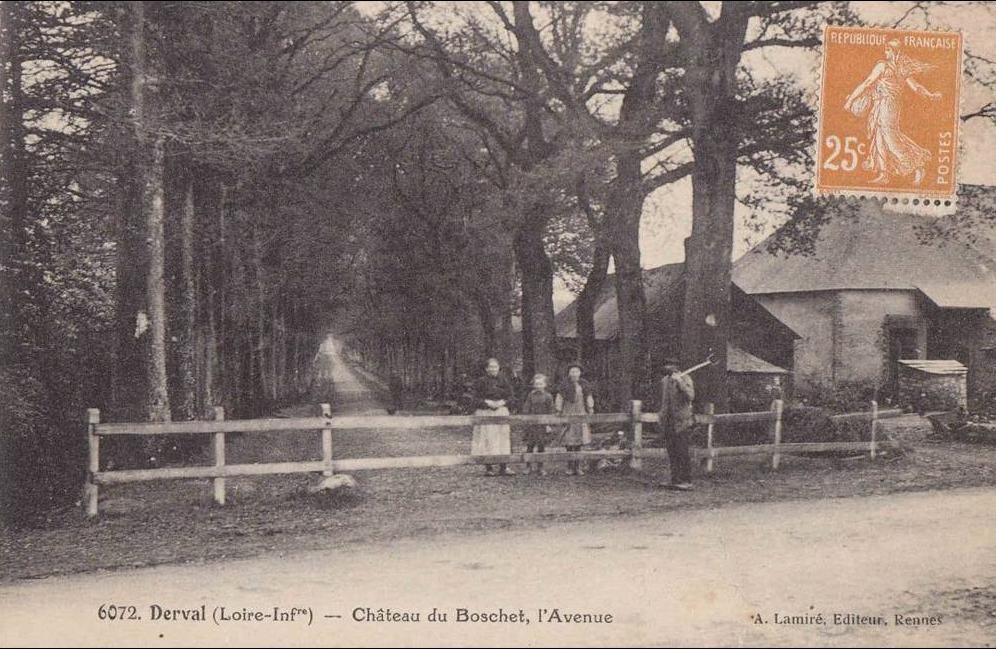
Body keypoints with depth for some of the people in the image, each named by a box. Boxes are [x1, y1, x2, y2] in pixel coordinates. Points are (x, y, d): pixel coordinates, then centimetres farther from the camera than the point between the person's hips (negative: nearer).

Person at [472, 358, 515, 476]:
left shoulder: (503, 381, 8)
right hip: (485, 413, -3)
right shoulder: (481, 382, -2)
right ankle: (488, 468, 4)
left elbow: (509, 396, 8)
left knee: (503, 438, 2)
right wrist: (487, 402, -18)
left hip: (501, 412, 3)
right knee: (487, 439, -3)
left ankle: (503, 467, 8)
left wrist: (502, 402, -11)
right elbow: (476, 399, -4)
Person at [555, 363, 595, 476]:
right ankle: (570, 467, 2)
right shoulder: (564, 386, -2)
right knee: (570, 442, -5)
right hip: (568, 414, -3)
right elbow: (559, 400, -1)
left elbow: (589, 399, 15)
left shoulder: (585, 385, 9)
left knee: (579, 442, 5)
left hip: (581, 414, 3)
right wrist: (559, 413, -4)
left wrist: (590, 412, 10)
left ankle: (577, 467, 12)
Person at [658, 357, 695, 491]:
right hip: (667, 422, 6)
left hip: (681, 421, -6)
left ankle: (687, 482, -4)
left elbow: (690, 397, -21)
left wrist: (679, 382, -26)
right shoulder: (664, 381, 15)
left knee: (682, 452, -9)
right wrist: (661, 420, 22)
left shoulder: (685, 379, -6)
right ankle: (675, 480, 10)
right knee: (672, 452, 5)